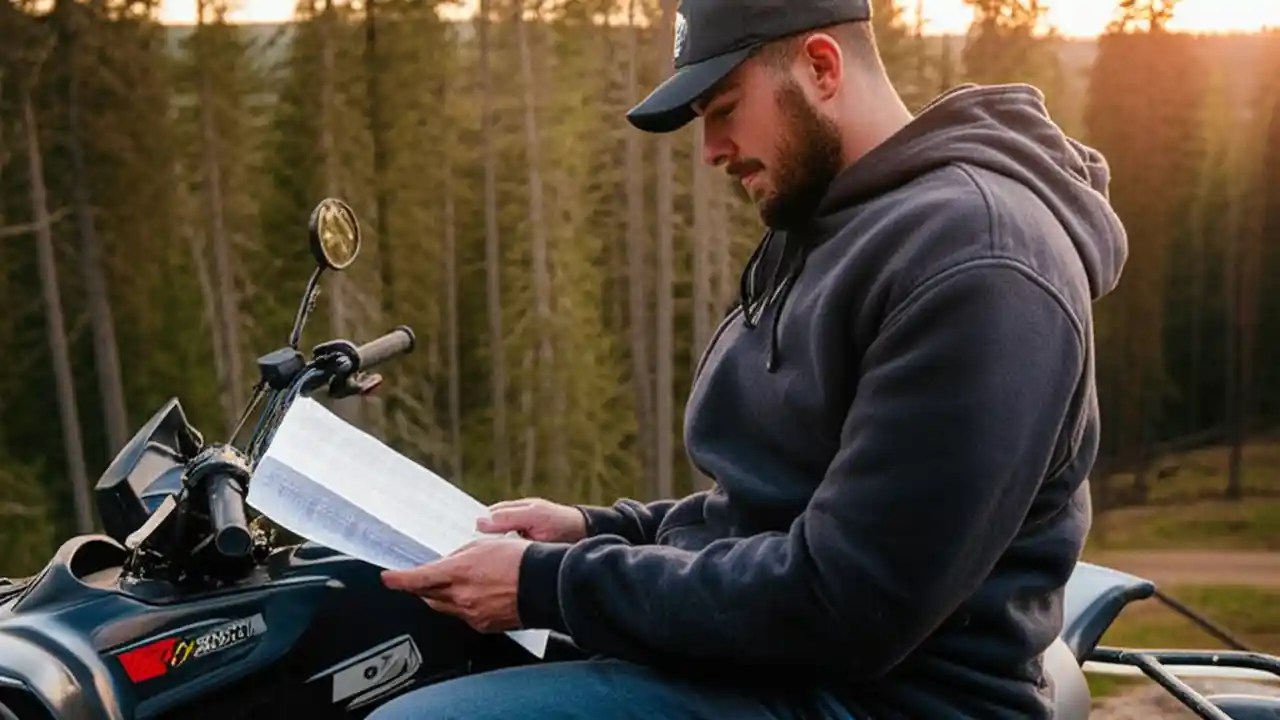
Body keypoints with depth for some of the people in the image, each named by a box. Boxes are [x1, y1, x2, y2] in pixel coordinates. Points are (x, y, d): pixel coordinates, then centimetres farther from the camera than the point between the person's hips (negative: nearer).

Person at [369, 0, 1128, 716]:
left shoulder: (975, 256, -18)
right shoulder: (828, 231, 16)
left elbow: (847, 605, -24)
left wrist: (552, 584, -18)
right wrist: (595, 531, 6)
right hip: (763, 656, 10)